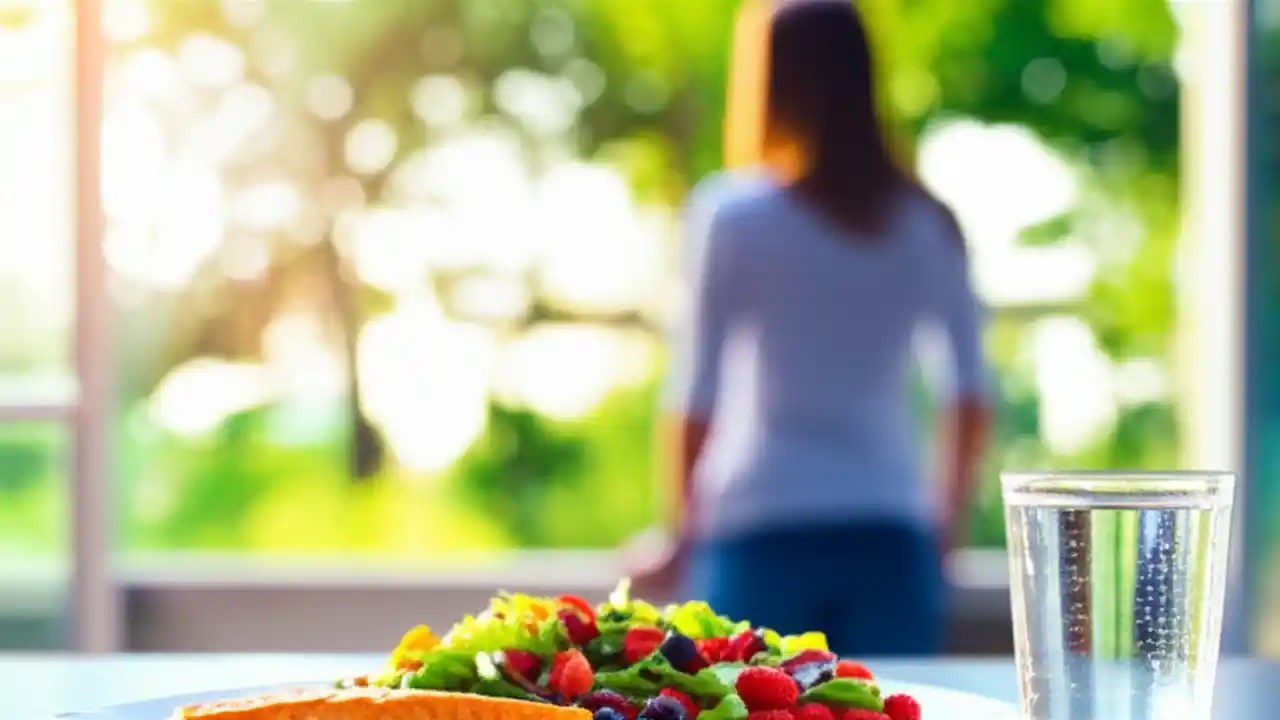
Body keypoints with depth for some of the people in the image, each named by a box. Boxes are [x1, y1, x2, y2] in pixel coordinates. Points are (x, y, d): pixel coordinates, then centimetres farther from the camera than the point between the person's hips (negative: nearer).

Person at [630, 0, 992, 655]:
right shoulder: (928, 226, 8)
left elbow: (697, 393, -2)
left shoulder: (731, 214, -2)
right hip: (888, 536, 3)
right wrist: (949, 523, 19)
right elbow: (971, 392, 8)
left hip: (760, 533, -3)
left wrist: (684, 537, 7)